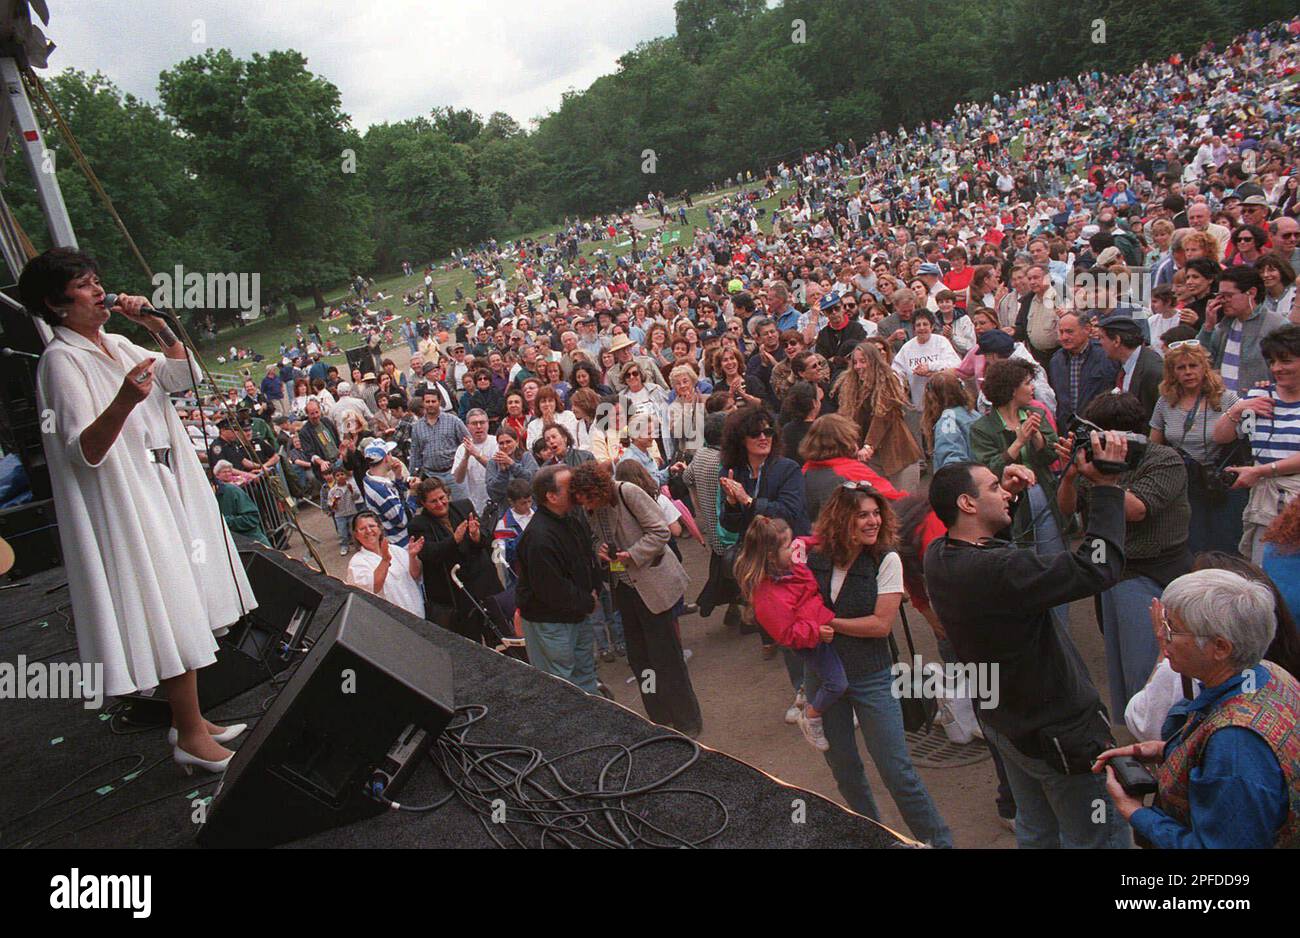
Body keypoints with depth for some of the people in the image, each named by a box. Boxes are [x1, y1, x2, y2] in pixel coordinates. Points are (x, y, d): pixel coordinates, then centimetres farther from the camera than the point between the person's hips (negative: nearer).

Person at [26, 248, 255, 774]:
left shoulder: (116, 345, 12)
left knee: (186, 611, 11)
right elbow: (84, 451, -20)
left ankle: (191, 721, 22)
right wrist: (124, 401, -37)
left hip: (167, 492, 8)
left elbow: (185, 377, 12)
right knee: (174, 617, -6)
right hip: (128, 507, -8)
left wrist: (155, 326, -1)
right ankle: (190, 737, 4)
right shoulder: (62, 360, -12)